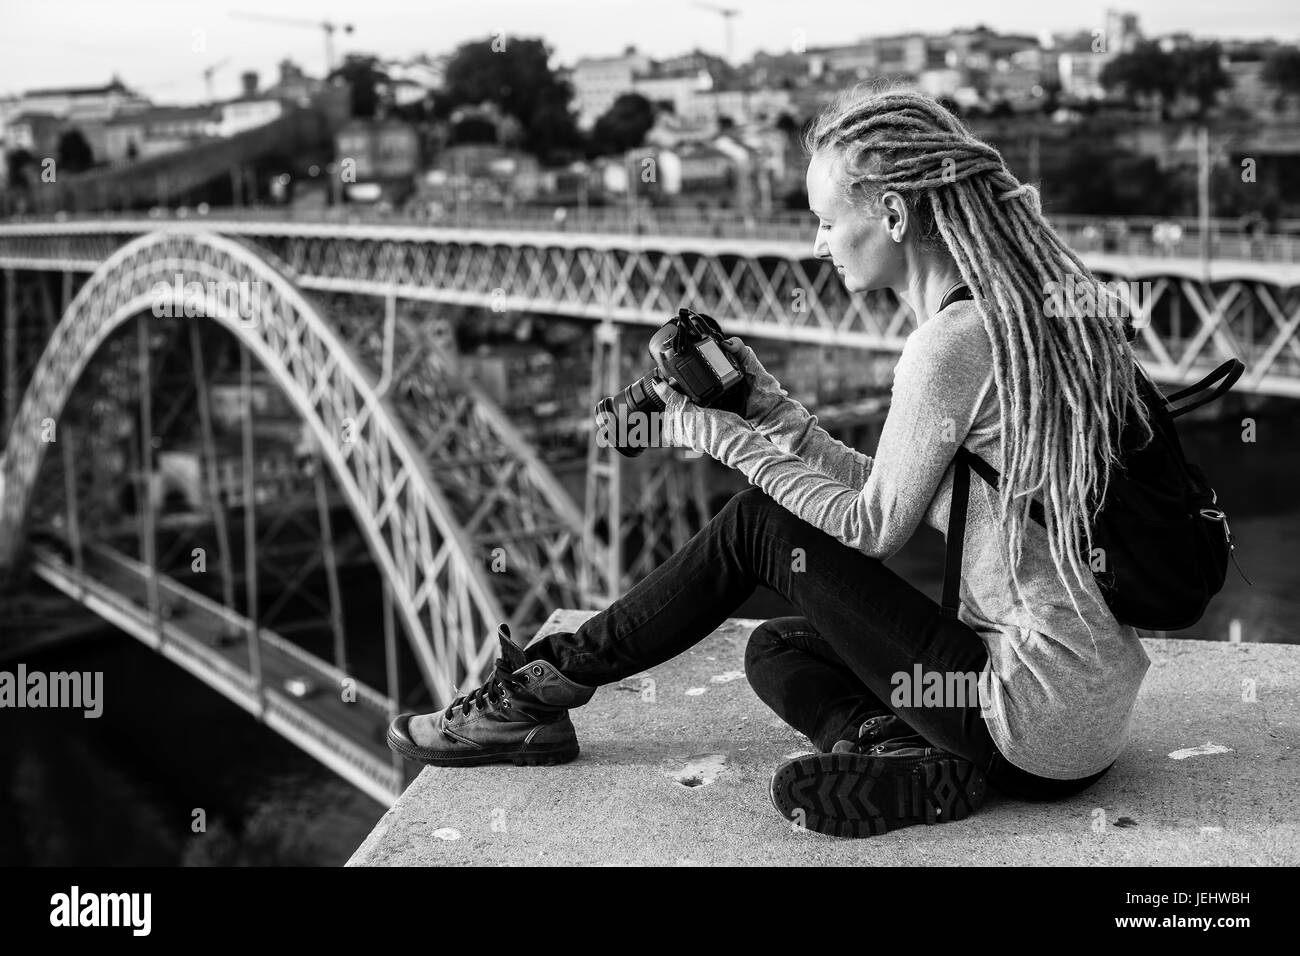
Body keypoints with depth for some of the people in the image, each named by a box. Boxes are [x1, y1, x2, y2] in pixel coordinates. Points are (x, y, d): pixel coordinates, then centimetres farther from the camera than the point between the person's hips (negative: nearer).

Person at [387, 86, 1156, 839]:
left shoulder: (954, 342, -20)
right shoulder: (1023, 308, 10)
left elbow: (874, 526, -10)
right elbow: (894, 495, 14)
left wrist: (730, 440, -1)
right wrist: (772, 411, 8)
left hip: (1039, 718, -9)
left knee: (758, 526, -2)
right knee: (776, 649, 18)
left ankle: (540, 689, 8)